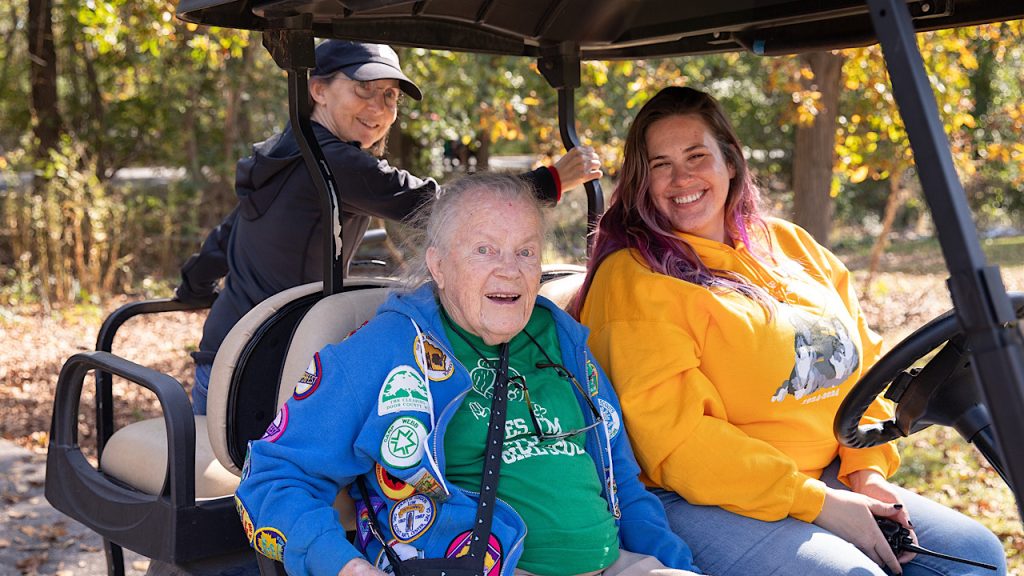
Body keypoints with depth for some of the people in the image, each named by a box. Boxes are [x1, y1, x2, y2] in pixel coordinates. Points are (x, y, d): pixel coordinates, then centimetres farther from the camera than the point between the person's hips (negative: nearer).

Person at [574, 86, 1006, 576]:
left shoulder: (789, 244, 13)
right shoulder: (634, 278, -9)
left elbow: (860, 363, 17)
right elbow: (673, 435, -16)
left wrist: (866, 469, 0)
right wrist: (815, 502, -17)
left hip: (828, 480, 7)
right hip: (701, 502, -7)